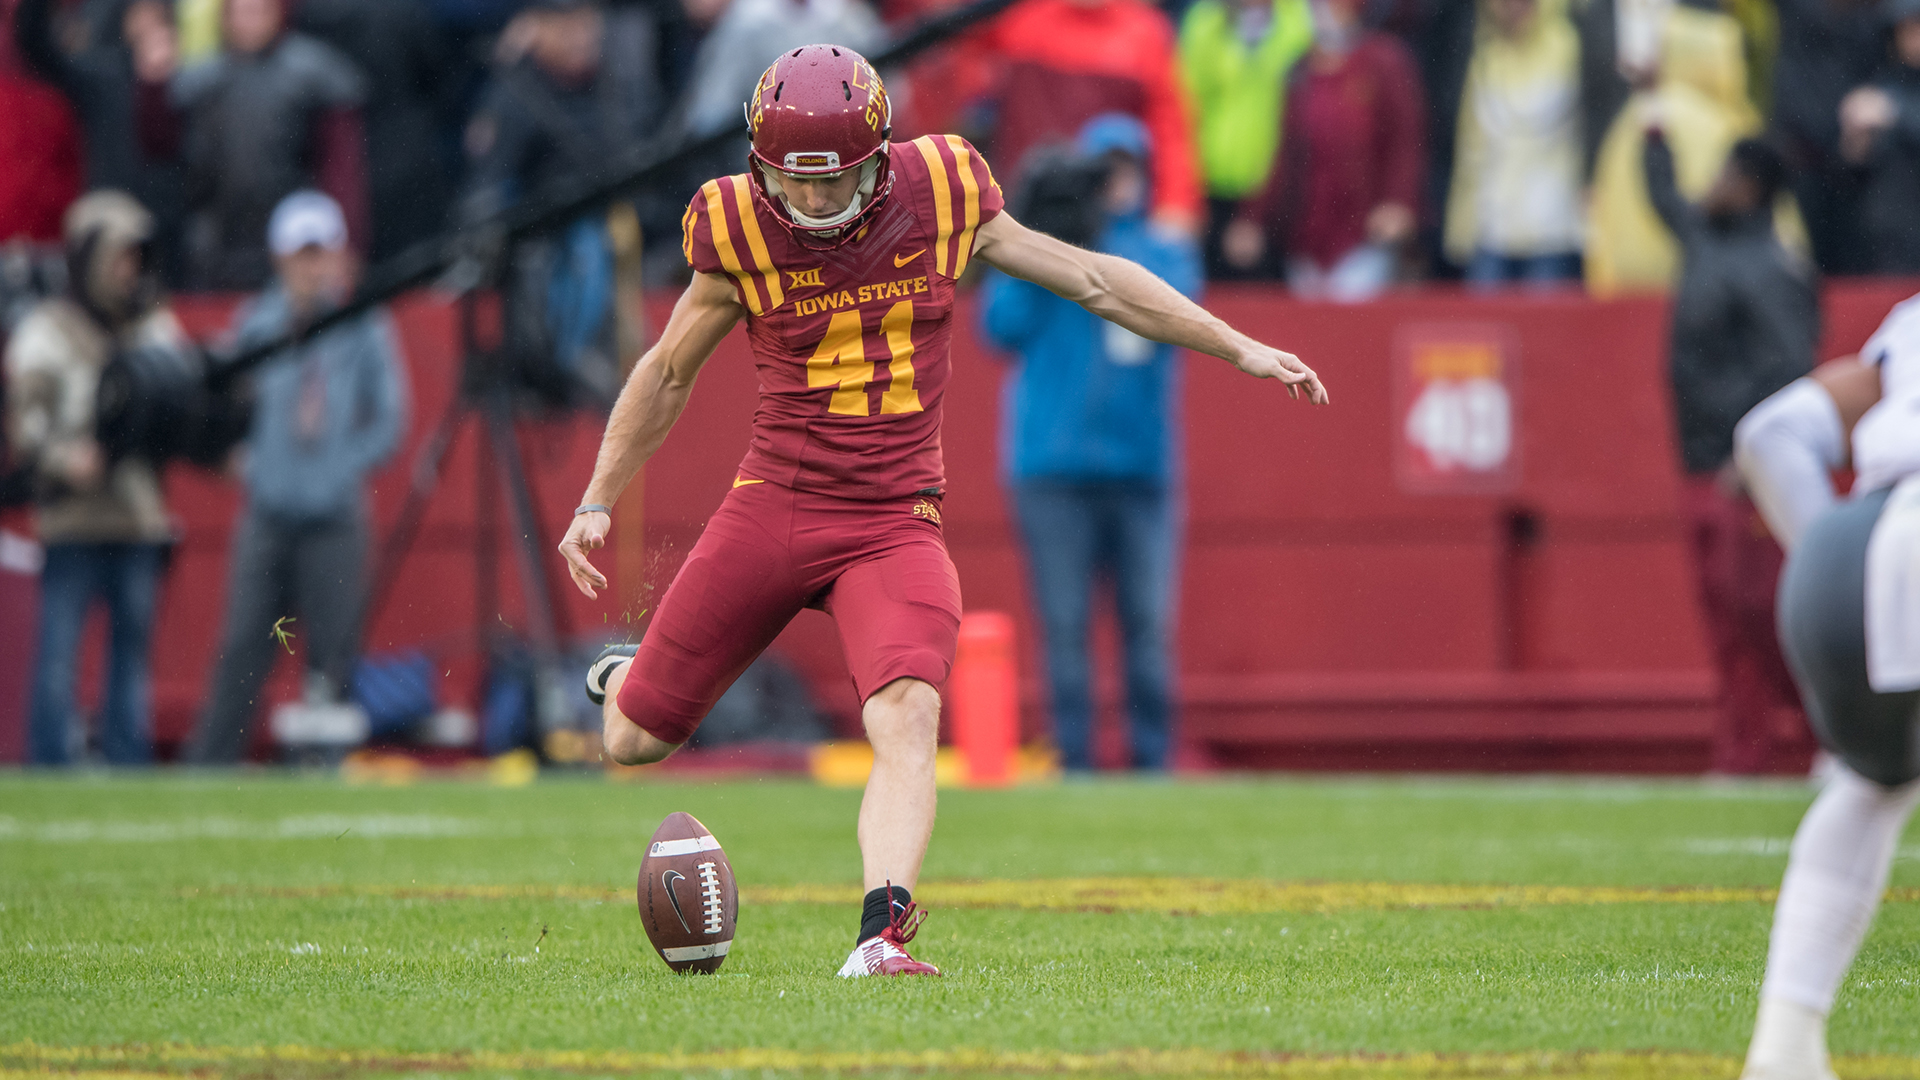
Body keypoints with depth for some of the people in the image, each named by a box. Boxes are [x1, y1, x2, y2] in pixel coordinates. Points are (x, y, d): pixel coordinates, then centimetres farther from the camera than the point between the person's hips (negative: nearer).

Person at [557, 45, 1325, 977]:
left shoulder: (940, 200, -4)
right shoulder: (742, 235, -5)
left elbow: (1094, 281, 7)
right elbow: (669, 372, 11)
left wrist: (1241, 349, 9)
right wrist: (597, 503, 10)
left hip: (892, 523, 0)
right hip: (771, 507, 1)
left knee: (908, 712, -27)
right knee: (637, 742, 5)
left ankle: (878, 938, -34)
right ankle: (625, 681, 41)